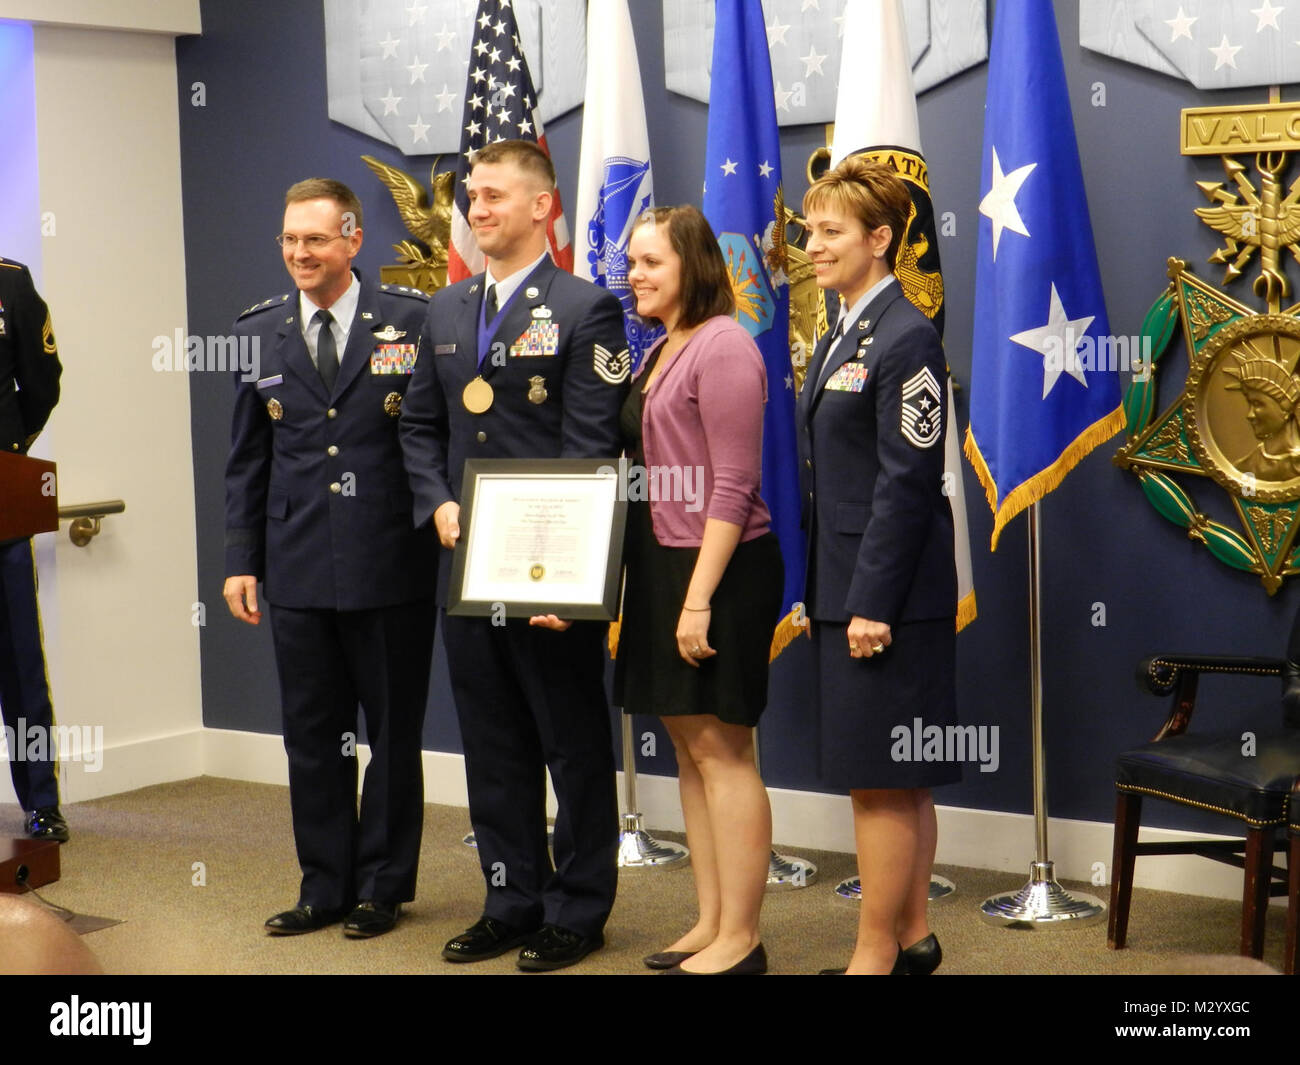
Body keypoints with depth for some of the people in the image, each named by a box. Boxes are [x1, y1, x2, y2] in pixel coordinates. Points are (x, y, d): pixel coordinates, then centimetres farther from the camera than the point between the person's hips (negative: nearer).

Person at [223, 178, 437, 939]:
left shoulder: (411, 320, -4)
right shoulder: (259, 332, 8)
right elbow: (247, 460, 11)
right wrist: (242, 558, 7)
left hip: (391, 566, -3)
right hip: (299, 569, 3)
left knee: (394, 733, 7)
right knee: (312, 735, 10)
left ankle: (383, 886, 20)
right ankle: (325, 887, 22)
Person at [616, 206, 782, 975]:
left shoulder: (722, 346, -12)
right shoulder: (661, 353, 15)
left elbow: (733, 485, -17)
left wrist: (700, 598, -21)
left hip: (721, 568, -9)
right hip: (664, 566, 9)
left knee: (722, 750, -5)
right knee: (691, 747, 12)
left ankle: (739, 940, 2)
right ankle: (711, 923, 20)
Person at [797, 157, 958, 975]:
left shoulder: (904, 338, -13)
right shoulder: (840, 339, 16)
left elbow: (908, 483, -18)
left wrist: (873, 601, -20)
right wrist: (825, 590, 15)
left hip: (886, 593, -10)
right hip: (846, 589, 10)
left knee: (882, 781, -3)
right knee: (898, 781, 15)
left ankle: (876, 953, 4)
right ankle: (912, 935, 24)